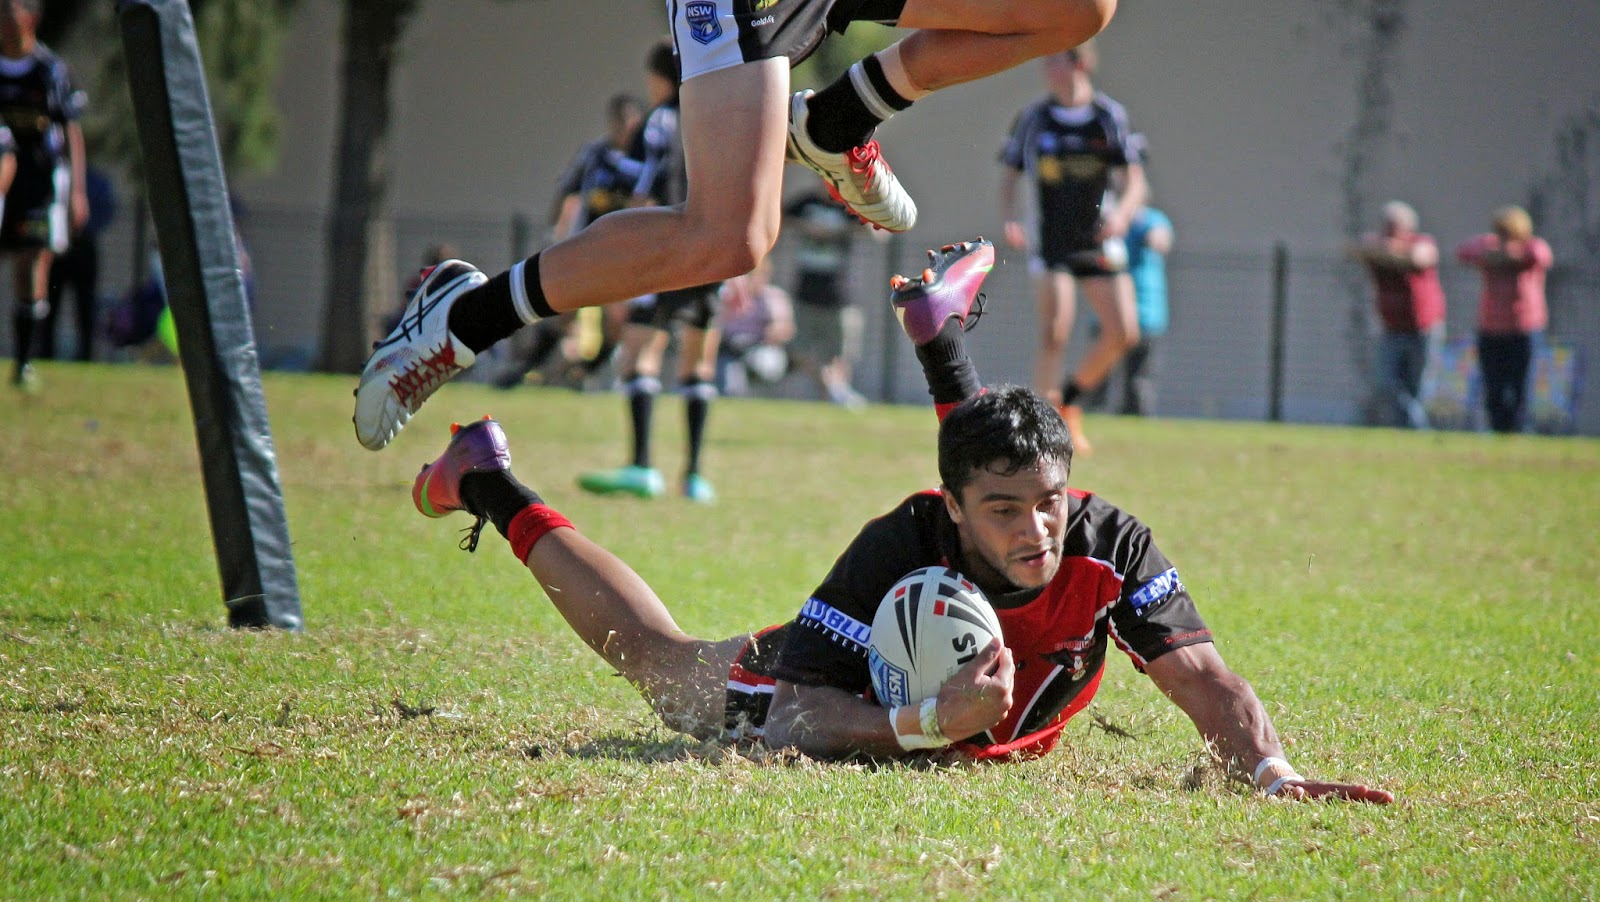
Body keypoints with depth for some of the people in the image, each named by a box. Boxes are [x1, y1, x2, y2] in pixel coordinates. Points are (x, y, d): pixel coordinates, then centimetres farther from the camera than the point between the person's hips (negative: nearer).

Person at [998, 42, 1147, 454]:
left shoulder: (1110, 116, 0)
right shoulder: (1033, 118, 1)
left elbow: (1135, 180, 0)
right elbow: (1009, 175, 7)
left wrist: (1123, 212, -20)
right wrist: (1009, 220, -11)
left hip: (1099, 243, 2)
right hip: (1051, 244, -2)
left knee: (1123, 334, -4)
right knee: (1054, 332, -15)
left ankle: (1070, 399, 18)